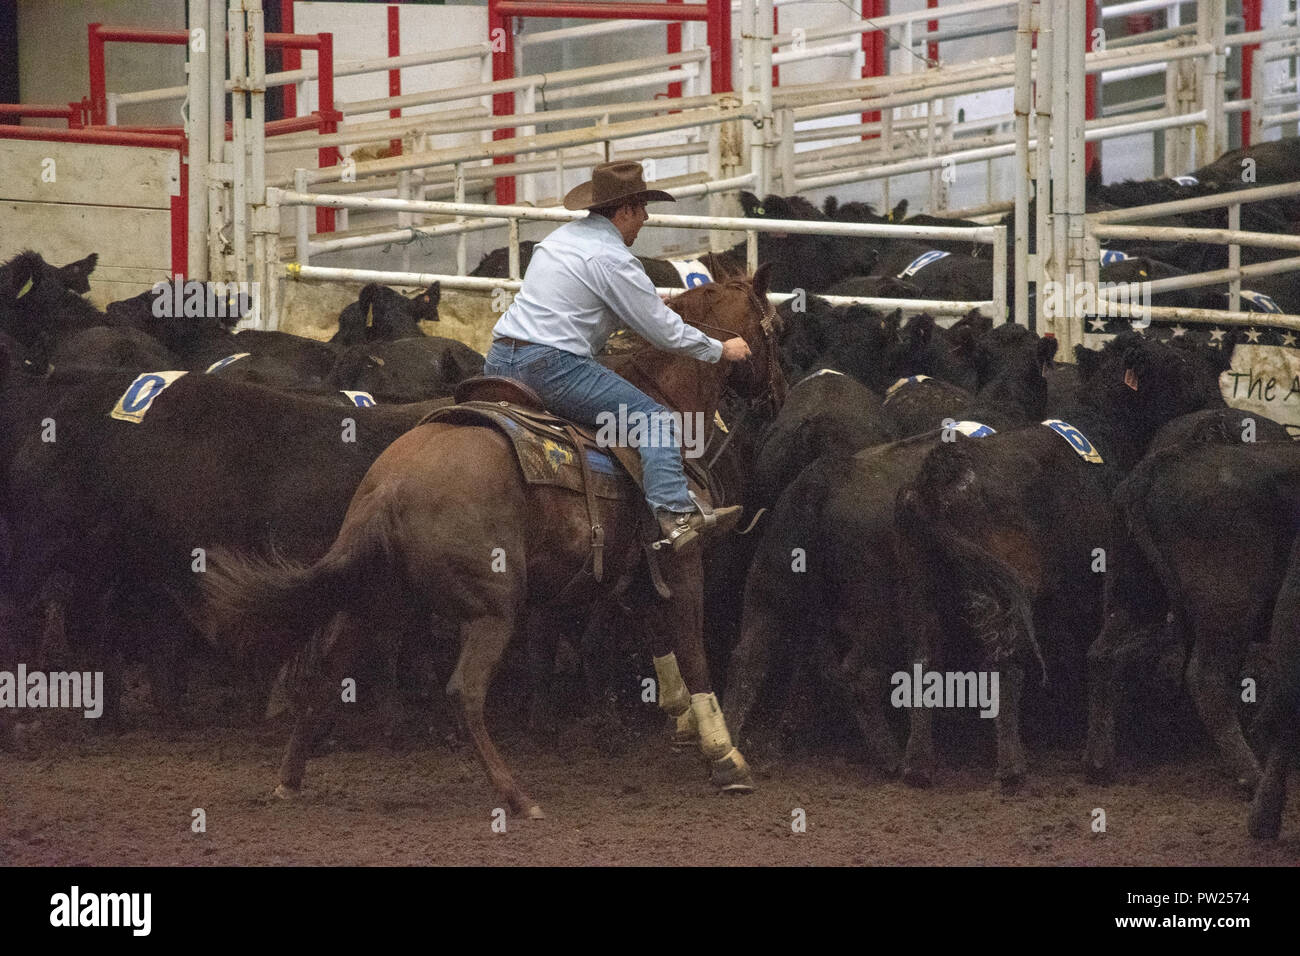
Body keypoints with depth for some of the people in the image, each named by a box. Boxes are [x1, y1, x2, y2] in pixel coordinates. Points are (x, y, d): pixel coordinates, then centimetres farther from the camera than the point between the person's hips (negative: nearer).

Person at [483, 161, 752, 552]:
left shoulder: (560, 237, 21)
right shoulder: (613, 259, -7)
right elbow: (664, 332, -3)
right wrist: (722, 350, 11)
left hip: (499, 361, 9)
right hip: (552, 366, -9)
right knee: (653, 419, -8)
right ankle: (674, 514, -21)